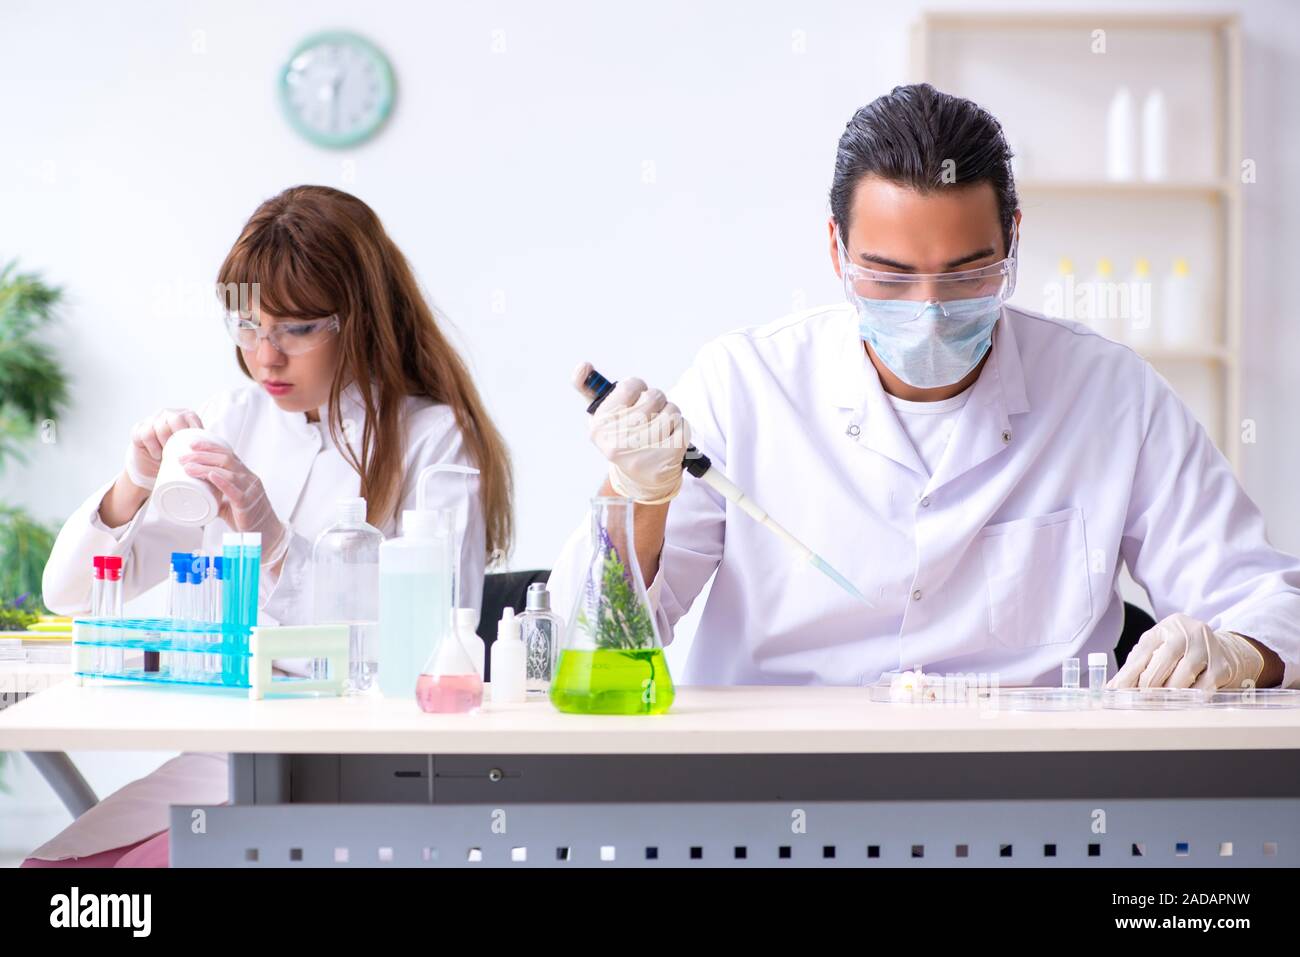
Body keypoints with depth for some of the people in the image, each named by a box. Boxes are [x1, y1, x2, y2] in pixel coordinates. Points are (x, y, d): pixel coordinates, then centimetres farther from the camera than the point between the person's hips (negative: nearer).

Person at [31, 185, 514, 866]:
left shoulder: (434, 439, -6)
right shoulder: (232, 420, 10)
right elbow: (69, 594, 11)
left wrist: (276, 542, -23)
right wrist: (132, 488, -10)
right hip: (222, 753, 5)